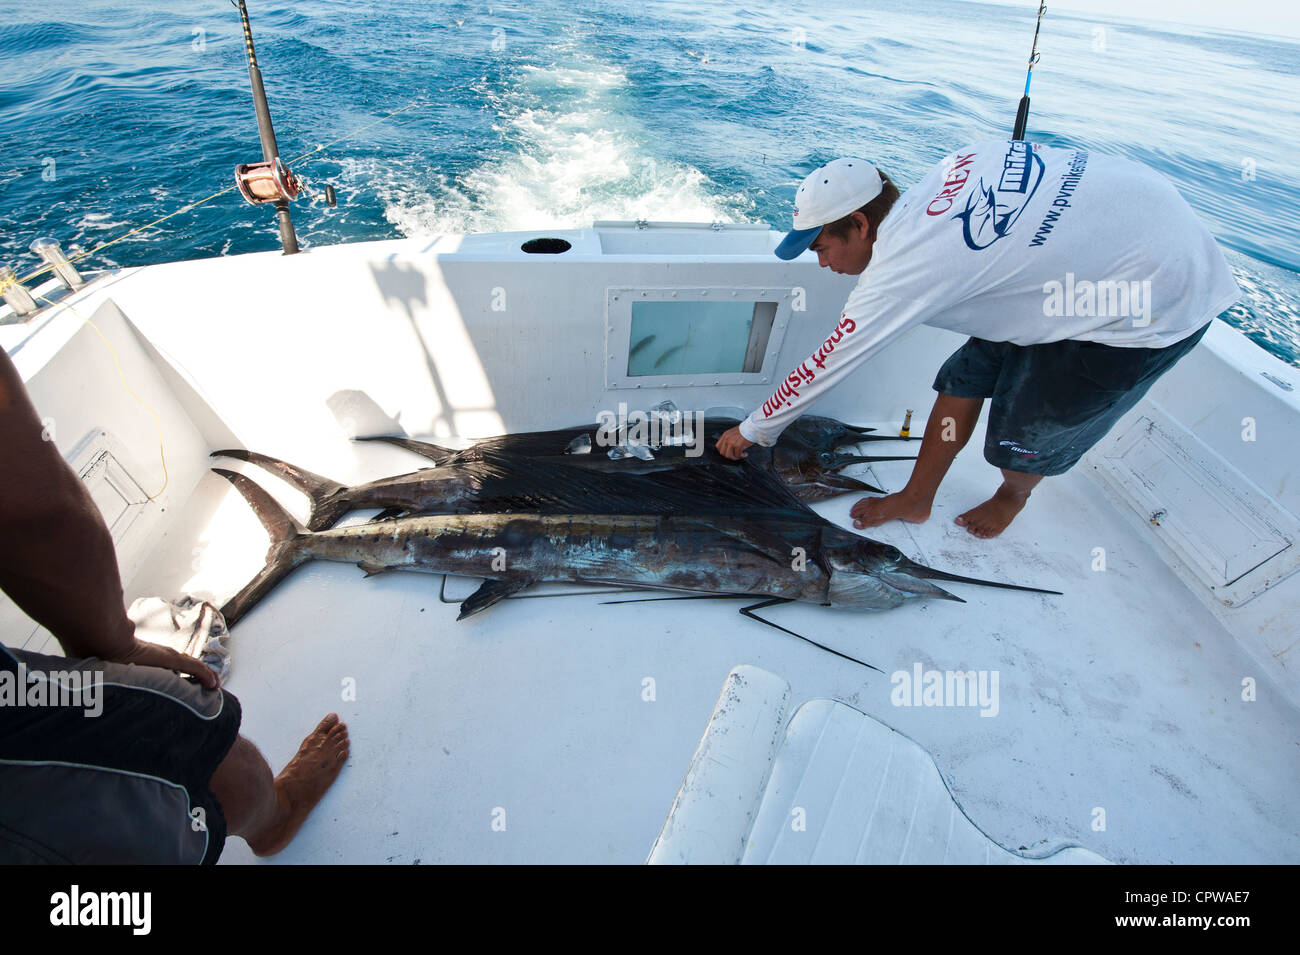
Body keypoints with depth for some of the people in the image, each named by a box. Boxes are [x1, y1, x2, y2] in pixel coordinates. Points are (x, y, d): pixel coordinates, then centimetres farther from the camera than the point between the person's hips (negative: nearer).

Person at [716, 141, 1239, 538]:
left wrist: (753, 429, -5)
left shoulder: (906, 266, -27)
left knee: (1024, 437, 0)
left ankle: (1013, 495, 34)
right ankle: (916, 499, 19)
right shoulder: (942, 175, -6)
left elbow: (824, 366, -17)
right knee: (967, 374, 6)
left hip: (1158, 295, -8)